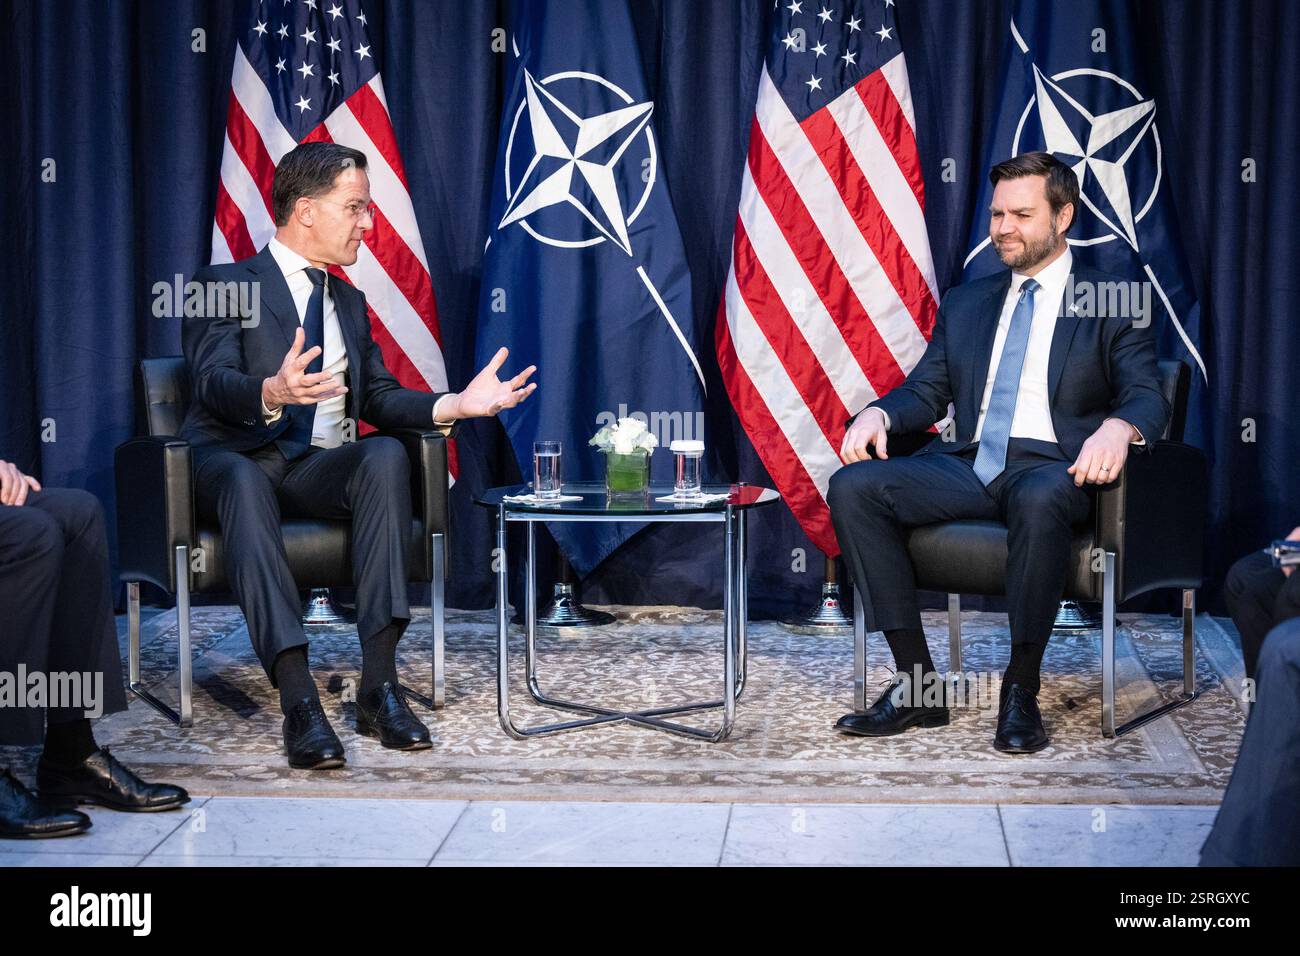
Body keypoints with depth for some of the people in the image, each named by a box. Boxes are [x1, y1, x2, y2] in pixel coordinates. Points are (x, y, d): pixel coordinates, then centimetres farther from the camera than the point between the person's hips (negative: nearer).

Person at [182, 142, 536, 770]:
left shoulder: (348, 301, 22)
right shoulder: (224, 286, 1)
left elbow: (378, 397, 16)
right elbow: (213, 383, -15)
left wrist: (455, 405, -3)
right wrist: (272, 393, -38)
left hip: (318, 468, 5)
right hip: (233, 460, -4)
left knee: (386, 454, -29)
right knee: (244, 480, -40)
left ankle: (379, 683, -35)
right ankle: (298, 699, -47)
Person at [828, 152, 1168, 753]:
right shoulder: (965, 303, 24)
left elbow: (1147, 394, -2)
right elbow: (926, 390, 18)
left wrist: (1119, 427, -27)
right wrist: (880, 413, -5)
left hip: (1049, 466, -5)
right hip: (966, 463, 5)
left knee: (1040, 500, -41)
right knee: (853, 486, -21)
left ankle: (1021, 692, -26)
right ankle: (917, 682, -18)